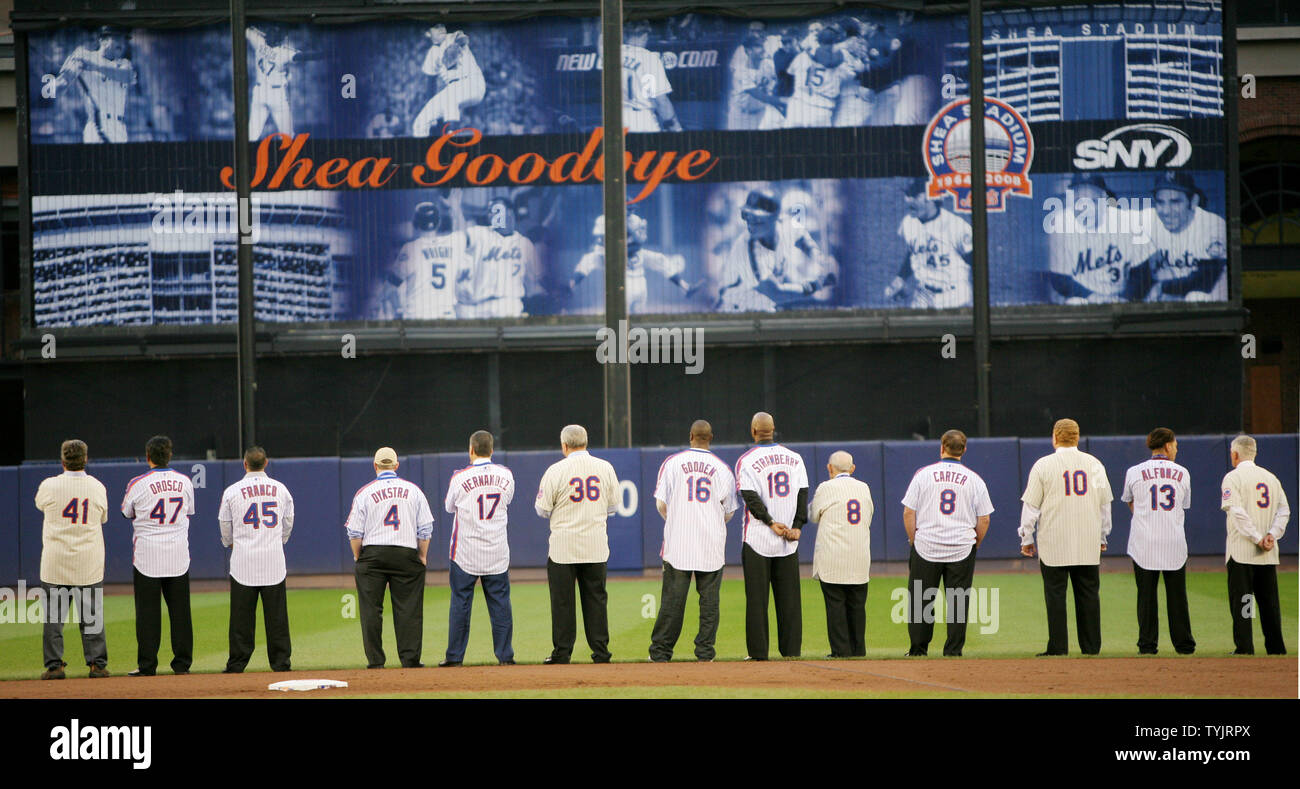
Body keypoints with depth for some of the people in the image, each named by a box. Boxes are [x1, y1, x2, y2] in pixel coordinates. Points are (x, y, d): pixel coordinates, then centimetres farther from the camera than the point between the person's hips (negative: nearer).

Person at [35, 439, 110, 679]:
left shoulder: (49, 486, -8)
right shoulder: (97, 487, -3)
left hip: (55, 560, -2)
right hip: (89, 564, 2)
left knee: (53, 614, 5)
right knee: (91, 614, 9)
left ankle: (54, 665, 3)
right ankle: (97, 664, 8)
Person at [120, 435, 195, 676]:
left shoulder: (138, 484, -10)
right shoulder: (184, 481, 2)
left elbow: (127, 512, 6)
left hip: (148, 554, -3)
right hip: (179, 553, 3)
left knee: (148, 611, 1)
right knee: (180, 610, 8)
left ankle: (147, 665, 0)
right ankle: (182, 663, 10)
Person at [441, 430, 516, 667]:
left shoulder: (460, 477, -11)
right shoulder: (506, 475, -1)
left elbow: (450, 507, 5)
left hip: (466, 552, -2)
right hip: (497, 553, 2)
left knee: (460, 602, 5)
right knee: (500, 602, 7)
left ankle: (455, 656, 6)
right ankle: (505, 655, 5)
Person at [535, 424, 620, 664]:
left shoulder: (556, 471, -8)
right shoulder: (605, 468, 3)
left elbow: (542, 509, -4)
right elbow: (613, 506, 10)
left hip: (564, 544, -3)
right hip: (596, 544, 3)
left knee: (562, 600, 2)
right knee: (596, 598, 9)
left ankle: (562, 652, 3)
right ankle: (600, 651, 8)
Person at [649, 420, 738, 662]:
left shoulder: (672, 463, 0)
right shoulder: (722, 468, 3)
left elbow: (661, 504, -1)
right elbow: (729, 512, 6)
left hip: (678, 543, -1)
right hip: (712, 546, 1)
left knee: (672, 599, 2)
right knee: (709, 599, 6)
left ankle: (660, 651, 4)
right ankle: (705, 651, 4)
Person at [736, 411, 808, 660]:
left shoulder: (746, 461, -4)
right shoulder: (794, 458, 8)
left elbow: (751, 497, -13)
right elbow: (803, 493, 1)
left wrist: (772, 523, -13)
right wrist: (797, 526, -5)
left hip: (757, 539, -3)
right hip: (789, 542, 3)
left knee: (757, 599, 0)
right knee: (789, 599, 7)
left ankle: (758, 651, -2)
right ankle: (791, 649, 7)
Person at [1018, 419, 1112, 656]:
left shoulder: (1044, 465, -3)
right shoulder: (1094, 463, 7)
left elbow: (1031, 505, -3)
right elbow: (1105, 503, 12)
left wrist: (1026, 538, 4)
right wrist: (1102, 537, 21)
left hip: (1054, 542, -3)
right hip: (1089, 542, 3)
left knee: (1055, 594, 0)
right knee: (1088, 593, 8)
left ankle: (1058, 646, -2)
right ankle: (1091, 645, 8)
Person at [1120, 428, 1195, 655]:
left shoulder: (1134, 472, 1)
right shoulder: (1182, 473, 5)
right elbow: (1184, 507, 14)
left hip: (1144, 542, -1)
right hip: (1175, 542, 1)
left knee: (1146, 594, 2)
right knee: (1177, 595, 8)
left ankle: (1147, 645, 1)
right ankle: (1183, 643, 11)